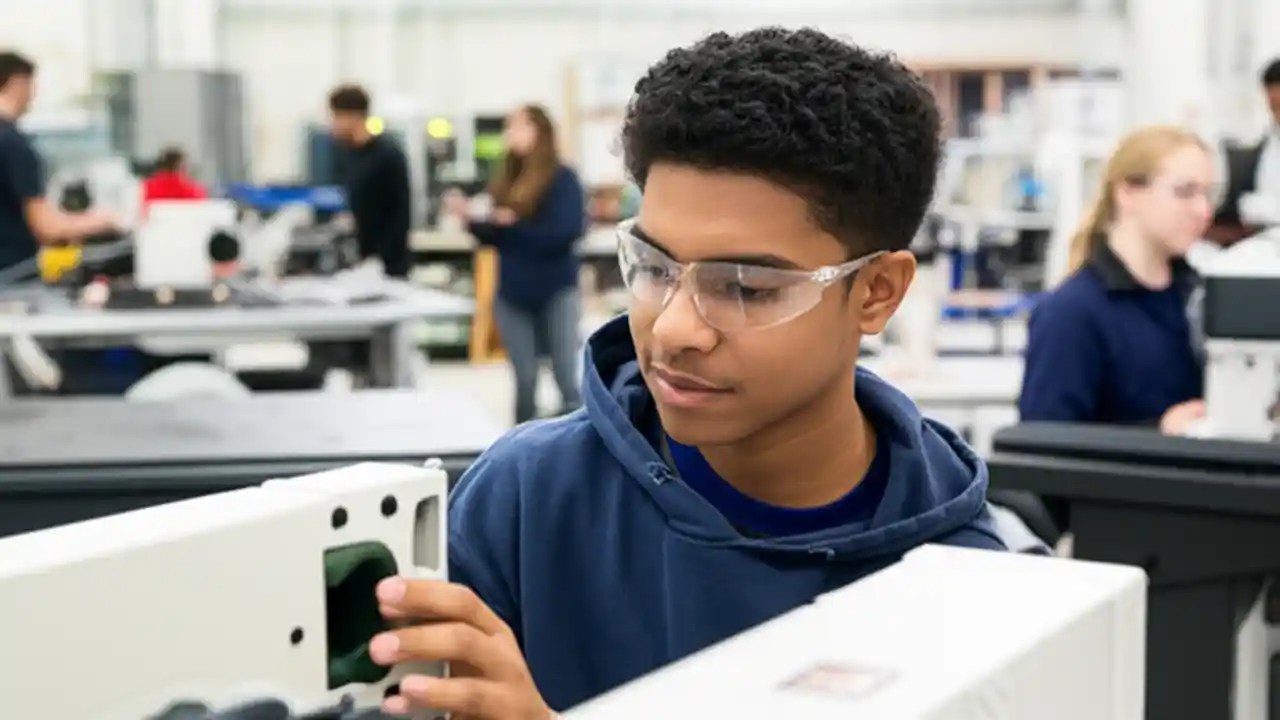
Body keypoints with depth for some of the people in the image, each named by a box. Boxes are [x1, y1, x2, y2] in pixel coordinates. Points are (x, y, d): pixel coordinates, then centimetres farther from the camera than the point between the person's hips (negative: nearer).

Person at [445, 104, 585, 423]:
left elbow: (567, 231, -18)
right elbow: (497, 236, 14)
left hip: (556, 292, -5)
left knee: (568, 377, -5)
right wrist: (471, 219, -4)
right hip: (513, 294, 5)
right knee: (525, 381, 10)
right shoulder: (505, 180, 10)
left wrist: (515, 225, -13)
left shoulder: (562, 178, -7)